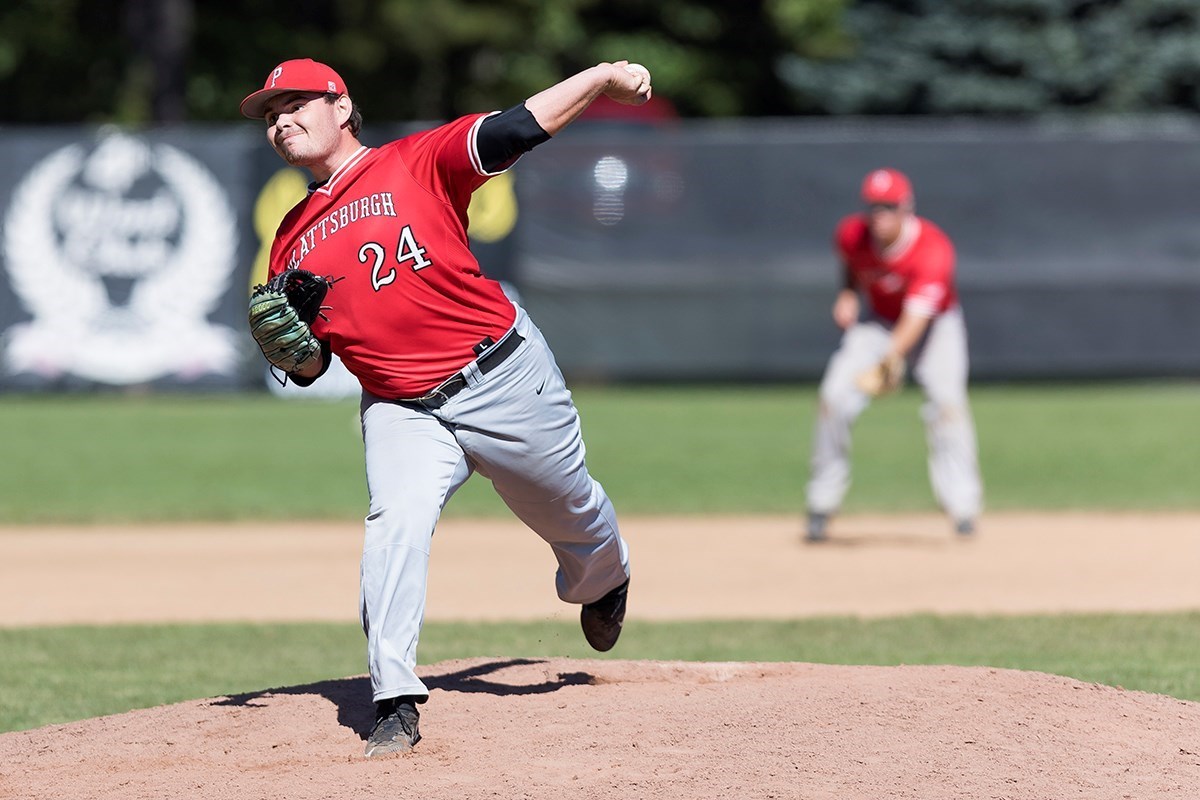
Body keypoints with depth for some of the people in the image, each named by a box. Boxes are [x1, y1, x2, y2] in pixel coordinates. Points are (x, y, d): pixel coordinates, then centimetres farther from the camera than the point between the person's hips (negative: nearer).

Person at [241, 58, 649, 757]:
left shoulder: (417, 162, -5)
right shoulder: (292, 241, 9)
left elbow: (513, 131, -17)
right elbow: (312, 364, 12)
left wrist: (600, 80, -27)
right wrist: (288, 348, -11)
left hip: (504, 376, -2)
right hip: (402, 411, 3)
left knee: (572, 511, 14)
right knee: (396, 522, -23)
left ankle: (602, 581, 51)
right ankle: (396, 705, -23)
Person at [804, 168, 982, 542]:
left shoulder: (933, 248, -34)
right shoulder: (851, 234, -19)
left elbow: (918, 313, -46)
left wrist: (894, 355, -62)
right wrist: (848, 293, -9)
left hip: (934, 324, -3)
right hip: (876, 321, 3)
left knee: (946, 398, -26)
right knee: (835, 398, -14)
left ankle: (963, 507, -19)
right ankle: (821, 506, -1)